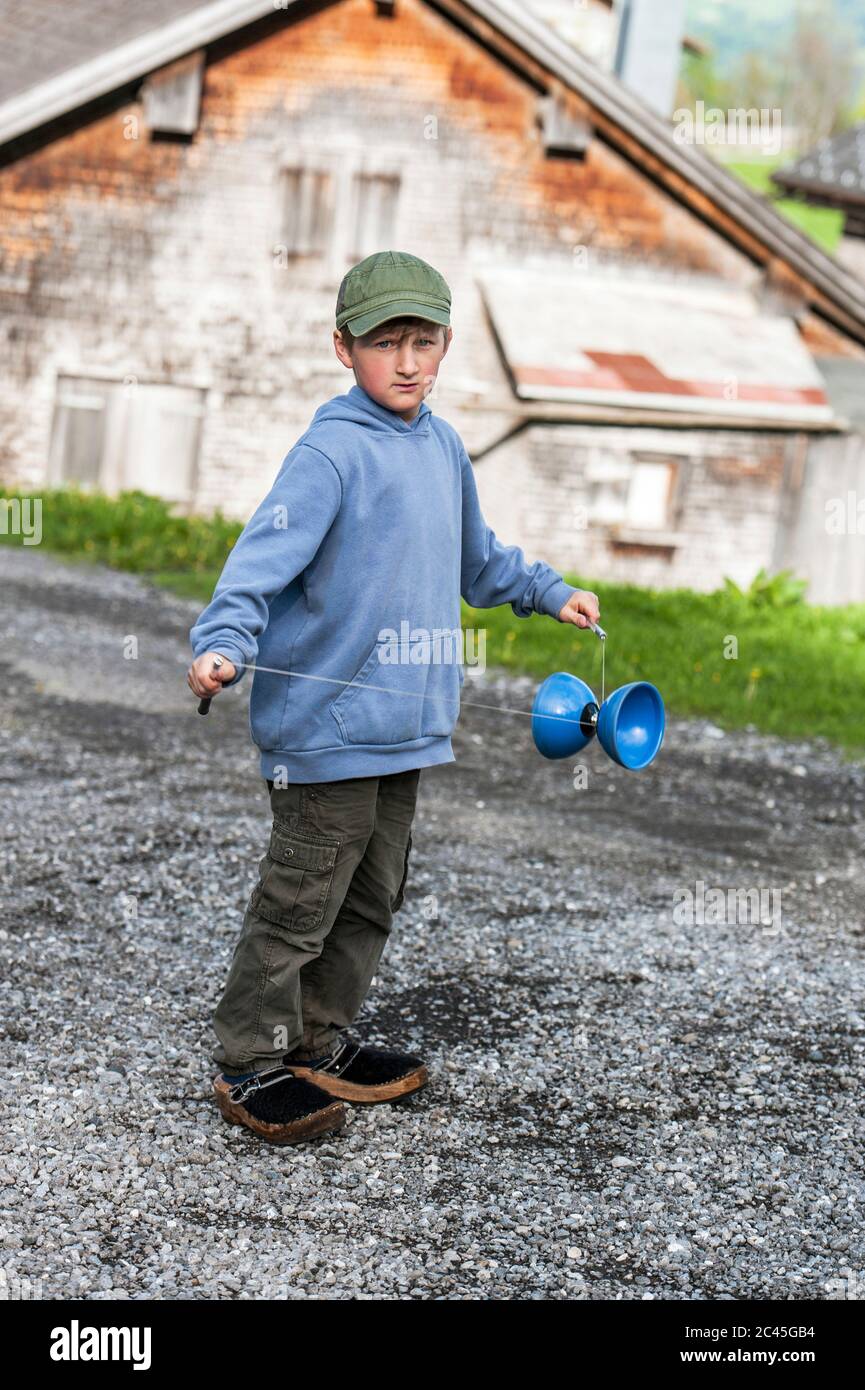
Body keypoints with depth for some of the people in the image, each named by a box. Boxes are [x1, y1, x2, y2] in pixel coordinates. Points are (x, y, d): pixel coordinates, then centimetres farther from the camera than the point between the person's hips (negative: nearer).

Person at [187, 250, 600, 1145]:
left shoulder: (443, 447, 13)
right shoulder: (331, 451, -13)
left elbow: (475, 559, 30)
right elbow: (265, 555, -24)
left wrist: (549, 593, 40)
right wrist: (225, 642, -39)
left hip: (406, 727, 8)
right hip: (327, 727, -8)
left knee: (371, 899, 16)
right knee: (299, 902, -1)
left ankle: (320, 1044, 30)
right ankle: (251, 1065, 12)